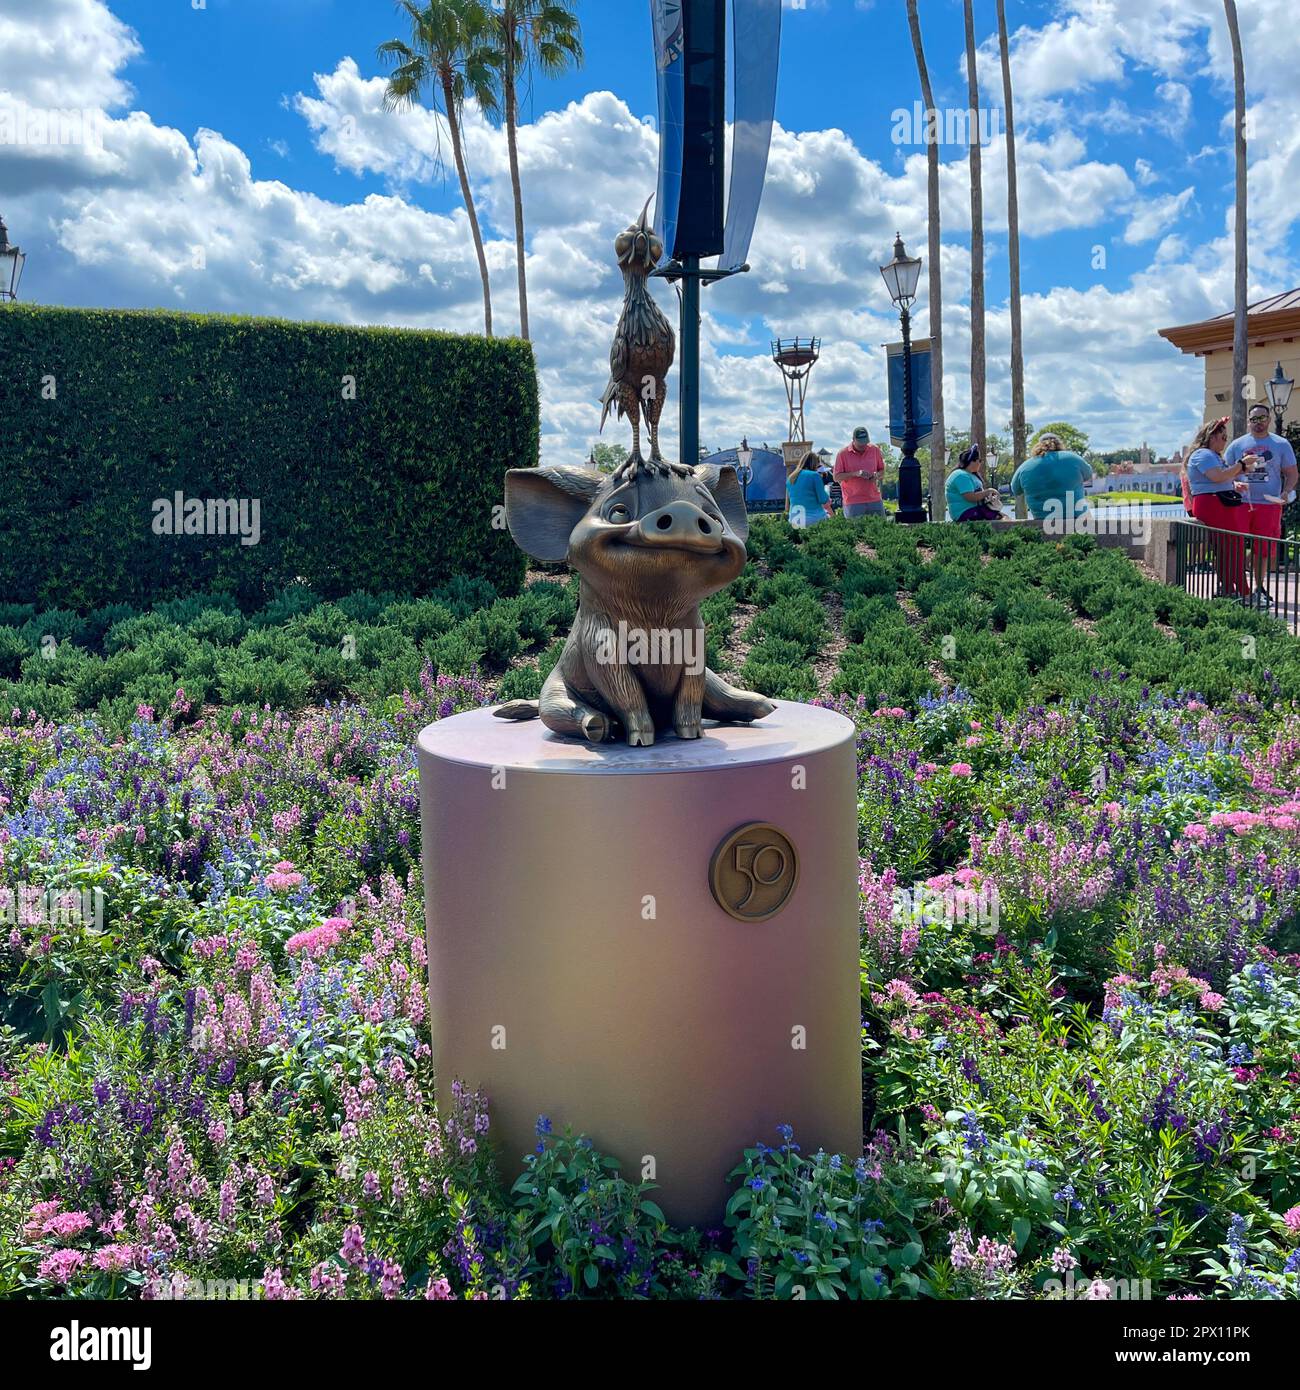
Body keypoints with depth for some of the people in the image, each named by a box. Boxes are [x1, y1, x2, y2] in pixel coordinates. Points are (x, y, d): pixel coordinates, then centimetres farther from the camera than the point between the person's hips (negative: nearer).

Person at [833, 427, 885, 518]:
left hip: (874, 500, 3)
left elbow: (882, 471, 16)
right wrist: (855, 474, -17)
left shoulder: (875, 449, 8)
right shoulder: (843, 453, -2)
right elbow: (837, 477, -4)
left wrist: (876, 475, -8)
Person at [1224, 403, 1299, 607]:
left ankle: (1259, 588, 17)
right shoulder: (1237, 445, 9)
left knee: (1263, 548, 4)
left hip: (1269, 504, 0)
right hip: (1240, 504, 0)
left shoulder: (1281, 444, 8)